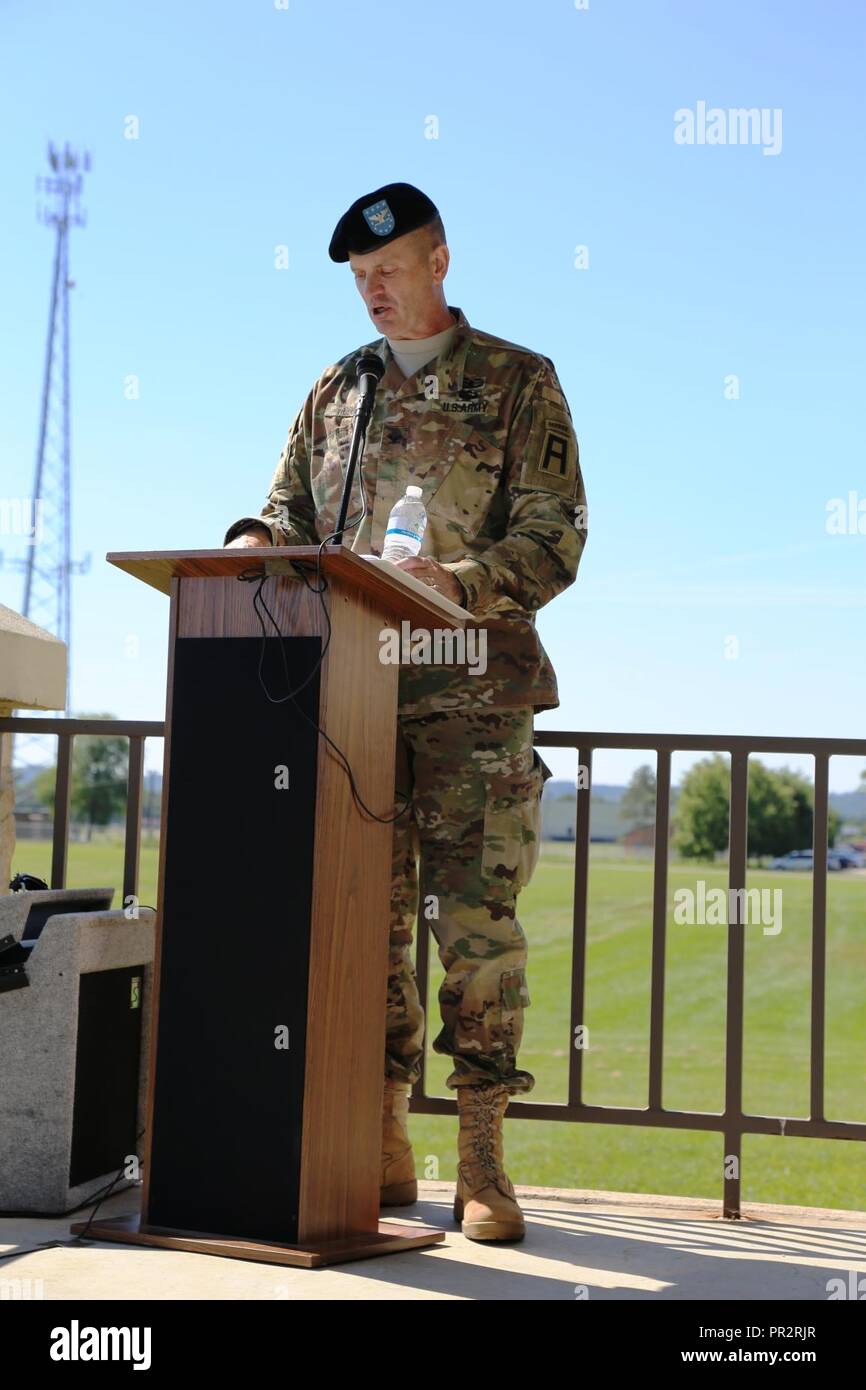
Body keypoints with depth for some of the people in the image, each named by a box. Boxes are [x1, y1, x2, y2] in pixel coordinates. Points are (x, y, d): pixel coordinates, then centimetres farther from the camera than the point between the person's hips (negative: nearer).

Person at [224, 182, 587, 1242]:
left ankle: (482, 1162, 1)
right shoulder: (335, 392, 19)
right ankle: (383, 1152, 14)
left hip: (472, 692, -3)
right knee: (368, 917, 4)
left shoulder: (518, 382, 6)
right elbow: (289, 508, 20)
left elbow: (554, 540, -2)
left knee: (476, 919, -6)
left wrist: (458, 580, -20)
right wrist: (257, 546, -4)